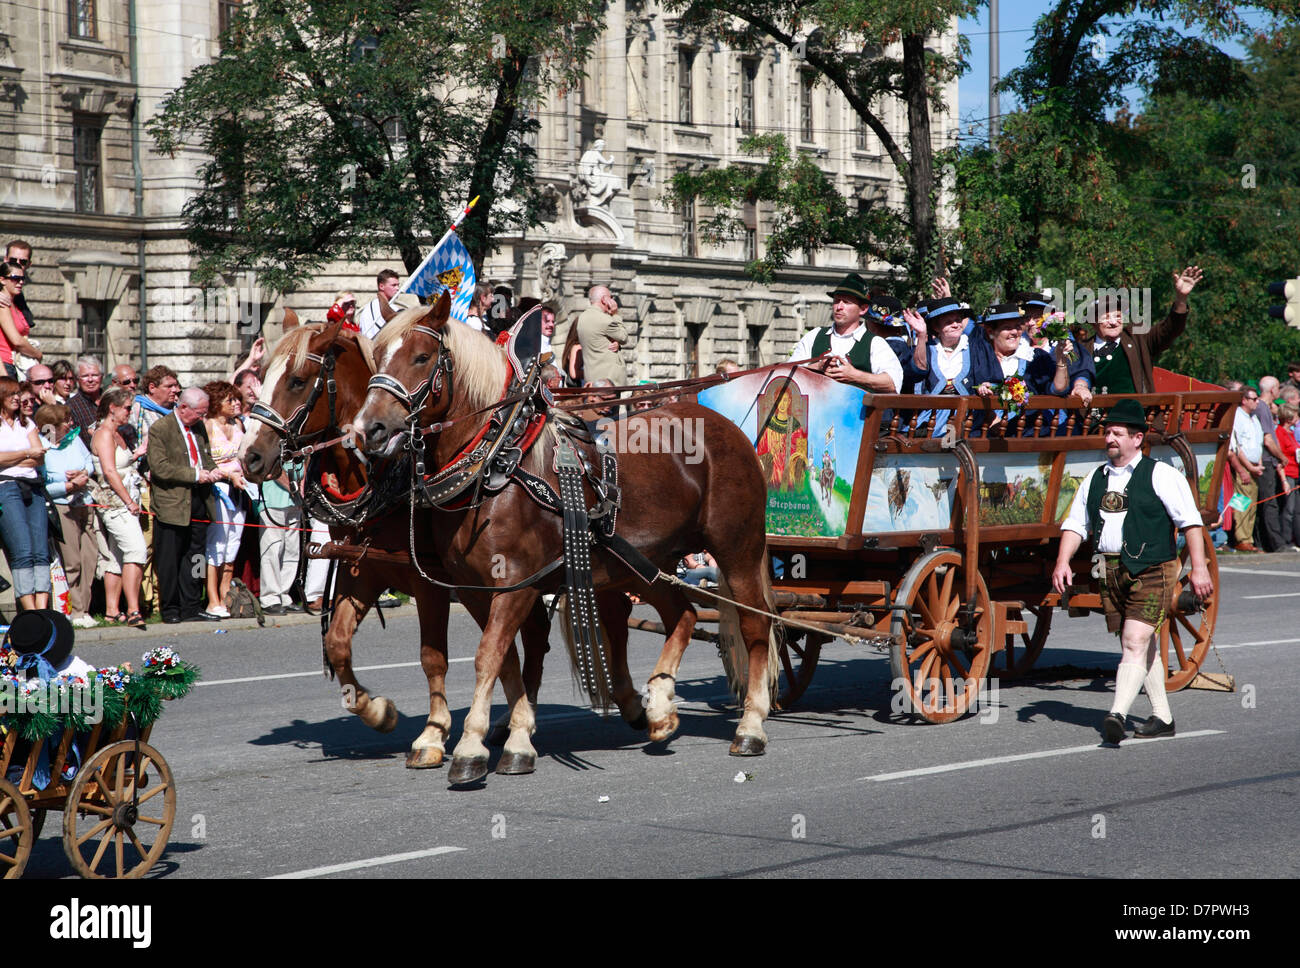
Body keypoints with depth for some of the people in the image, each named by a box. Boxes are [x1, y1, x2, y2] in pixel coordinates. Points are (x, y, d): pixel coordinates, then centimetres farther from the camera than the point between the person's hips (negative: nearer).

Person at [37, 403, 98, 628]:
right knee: (71, 562, -6)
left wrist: (84, 473, -4)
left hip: (85, 505, 7)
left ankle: (83, 609, 10)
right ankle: (76, 612, 3)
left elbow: (90, 461, 18)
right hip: (62, 508, -7)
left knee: (90, 556, 3)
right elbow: (42, 488, -17)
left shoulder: (74, 438, 9)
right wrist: (71, 486, -18)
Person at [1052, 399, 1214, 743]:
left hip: (1151, 572, -6)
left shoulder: (1160, 475, -3)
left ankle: (1117, 714, -26)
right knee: (1140, 647, 12)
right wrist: (1063, 561, -1)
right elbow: (1075, 524, 15)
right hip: (1111, 573, 6)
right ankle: (1162, 717, 21)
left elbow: (1190, 521, -5)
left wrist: (1199, 568, -11)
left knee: (1136, 641, -16)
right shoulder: (1095, 480, 14)